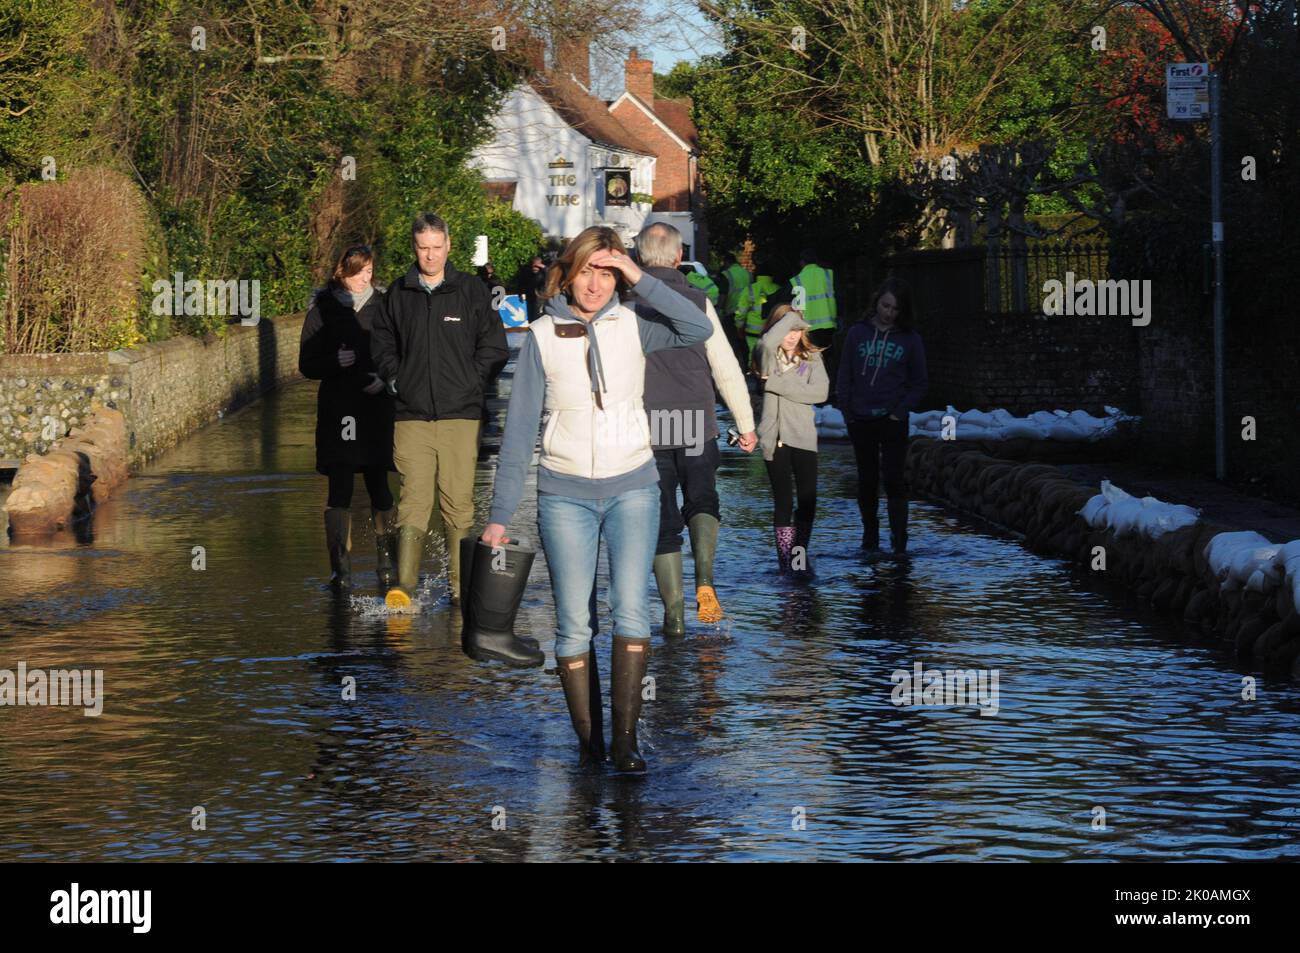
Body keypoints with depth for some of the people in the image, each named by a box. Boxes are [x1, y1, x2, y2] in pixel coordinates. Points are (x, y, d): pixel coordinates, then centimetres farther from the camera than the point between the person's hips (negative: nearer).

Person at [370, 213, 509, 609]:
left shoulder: (471, 291, 5)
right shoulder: (398, 294, 10)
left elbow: (494, 347, 8)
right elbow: (381, 342, 22)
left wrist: (471, 383, -1)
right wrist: (395, 379, 8)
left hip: (460, 415, -1)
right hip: (411, 416, 1)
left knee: (459, 502, -1)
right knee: (412, 499, -8)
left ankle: (459, 585, 4)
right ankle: (404, 584, -13)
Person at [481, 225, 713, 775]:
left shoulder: (631, 327, 2)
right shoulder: (543, 336, 1)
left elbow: (699, 329, -15)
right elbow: (519, 427, 2)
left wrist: (640, 280, -15)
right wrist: (500, 514, 0)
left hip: (632, 487, 0)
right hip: (565, 495, 0)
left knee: (631, 609, -14)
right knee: (574, 623, -3)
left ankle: (625, 737, -11)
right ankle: (588, 740, 6)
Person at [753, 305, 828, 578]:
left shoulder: (812, 357, 7)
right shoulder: (768, 356, 3)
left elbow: (820, 392, -9)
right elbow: (767, 342, -23)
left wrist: (776, 383, -12)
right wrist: (791, 316, -9)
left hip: (804, 437, 1)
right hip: (775, 437, -1)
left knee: (808, 500, 0)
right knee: (783, 501, 1)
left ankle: (799, 554, 16)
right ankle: (786, 558, 6)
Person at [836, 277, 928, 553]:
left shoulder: (910, 339, 1)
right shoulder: (857, 334, 5)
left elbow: (920, 383, 6)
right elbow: (845, 377, 8)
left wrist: (901, 411, -5)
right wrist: (846, 411, 0)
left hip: (893, 421, -2)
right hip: (860, 421, 2)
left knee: (893, 480, -8)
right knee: (867, 481, 10)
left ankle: (899, 539, -9)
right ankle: (869, 538, 18)